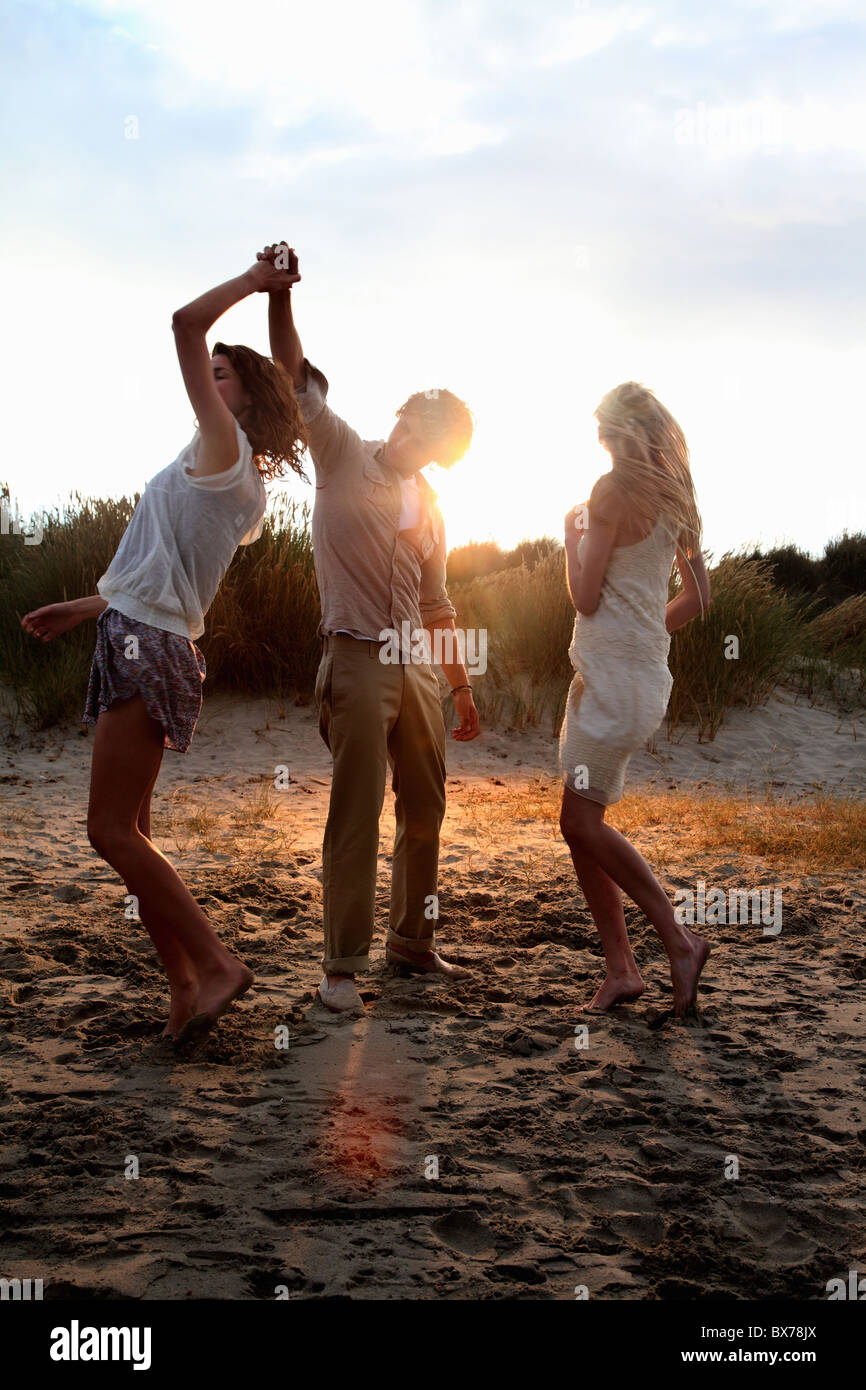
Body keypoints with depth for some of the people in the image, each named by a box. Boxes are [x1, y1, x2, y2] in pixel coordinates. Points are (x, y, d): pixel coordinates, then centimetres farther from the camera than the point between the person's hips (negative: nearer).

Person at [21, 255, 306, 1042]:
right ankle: (185, 986, 11)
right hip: (140, 644, 9)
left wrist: (252, 282, 1)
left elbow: (186, 324, -12)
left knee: (113, 831, -10)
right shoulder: (241, 486, 20)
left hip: (149, 649, -9)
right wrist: (82, 609, 29)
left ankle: (214, 965, -7)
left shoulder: (224, 445, -5)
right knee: (128, 832, 9)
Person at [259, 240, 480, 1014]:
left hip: (417, 665, 6)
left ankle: (413, 944, 24)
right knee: (357, 813, -6)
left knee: (425, 811, 10)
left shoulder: (430, 510, 15)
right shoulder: (344, 456, 1)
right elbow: (294, 375, -11)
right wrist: (280, 292, -24)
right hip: (358, 660, -6)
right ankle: (343, 965, 3)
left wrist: (462, 688, 18)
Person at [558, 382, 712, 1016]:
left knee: (583, 823, -8)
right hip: (643, 669, 9)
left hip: (615, 677, -9)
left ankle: (680, 940, -2)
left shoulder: (614, 490, -11)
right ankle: (620, 969, 9)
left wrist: (573, 535, 3)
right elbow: (698, 596, 19)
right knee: (582, 825, 8)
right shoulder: (674, 499, 14)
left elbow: (586, 596, -11)